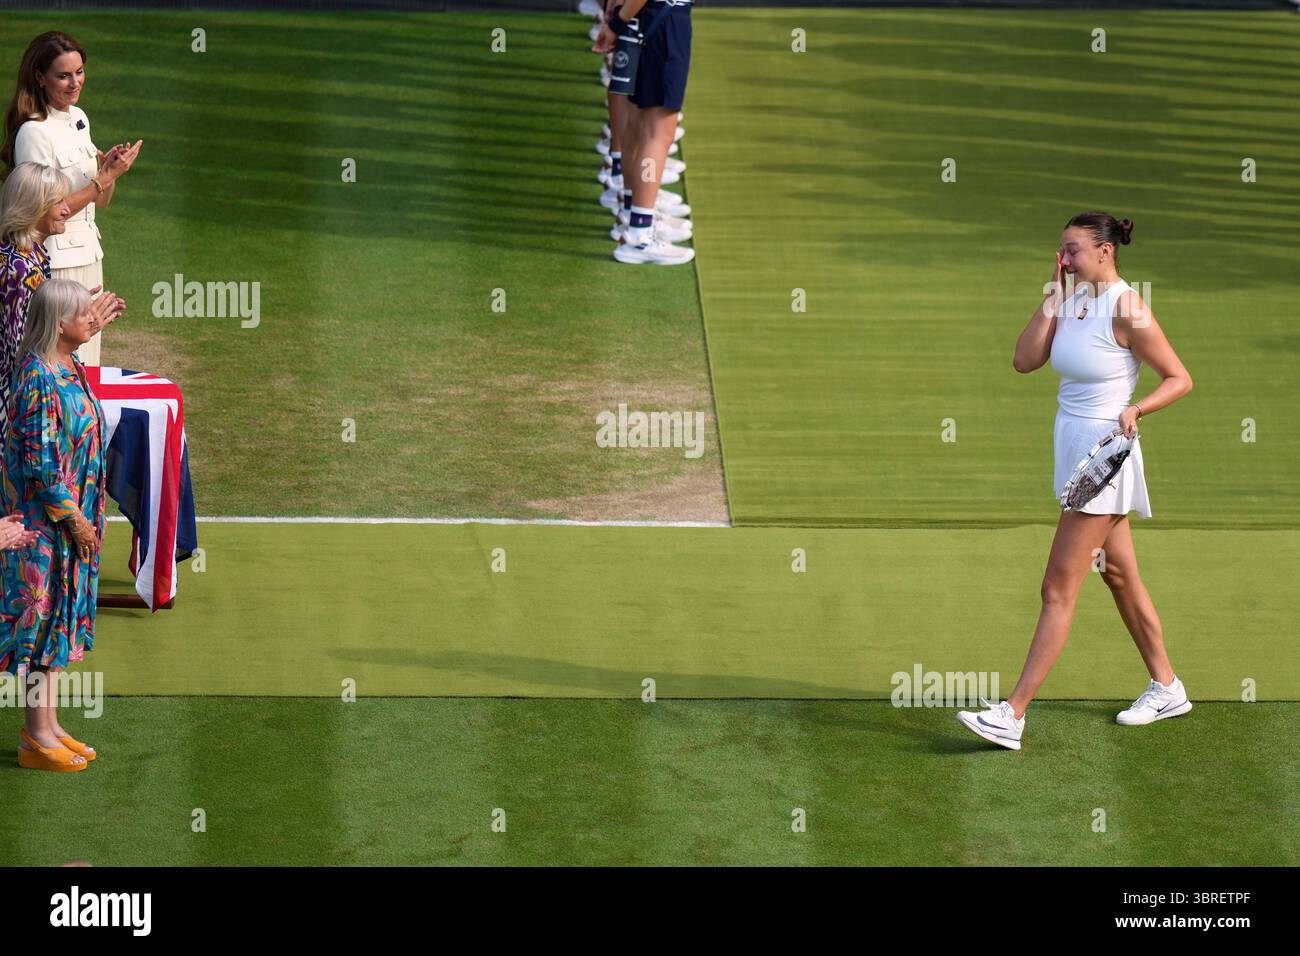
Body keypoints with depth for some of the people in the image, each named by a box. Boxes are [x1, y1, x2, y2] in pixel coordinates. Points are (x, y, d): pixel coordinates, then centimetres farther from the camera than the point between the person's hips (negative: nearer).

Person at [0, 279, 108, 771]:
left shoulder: (69, 369, 6)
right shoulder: (40, 380, -22)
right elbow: (40, 461, -23)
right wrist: (72, 518, -18)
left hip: (70, 513, 9)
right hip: (43, 517, -9)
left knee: (57, 614, 14)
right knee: (41, 612, -1)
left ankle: (48, 723, 23)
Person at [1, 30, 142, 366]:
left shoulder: (79, 119, 10)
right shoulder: (34, 131, -15)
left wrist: (110, 170, -5)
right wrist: (105, 177, -18)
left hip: (88, 256, 8)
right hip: (53, 261, -8)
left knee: (85, 366, 11)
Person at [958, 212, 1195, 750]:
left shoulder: (1128, 311, -16)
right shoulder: (1074, 301, 6)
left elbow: (1179, 379, -10)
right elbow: (1024, 361, -1)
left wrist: (1136, 409, -25)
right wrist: (1054, 296, -4)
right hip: (1075, 451, 9)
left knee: (1058, 590, -7)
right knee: (1121, 577, 18)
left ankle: (1013, 716, -7)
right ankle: (1166, 688, 30)